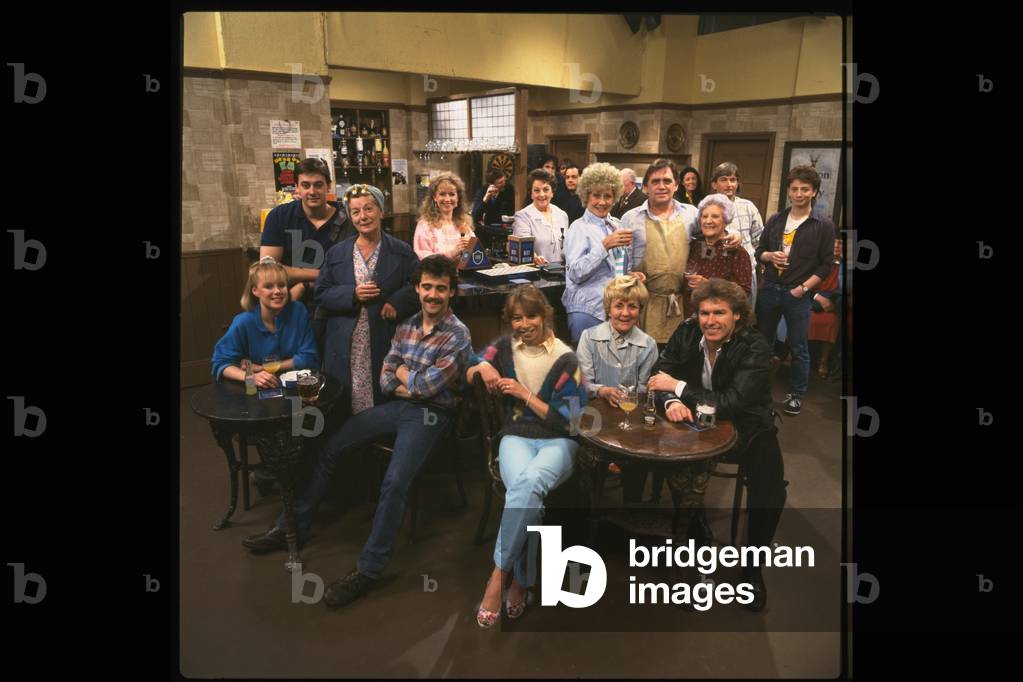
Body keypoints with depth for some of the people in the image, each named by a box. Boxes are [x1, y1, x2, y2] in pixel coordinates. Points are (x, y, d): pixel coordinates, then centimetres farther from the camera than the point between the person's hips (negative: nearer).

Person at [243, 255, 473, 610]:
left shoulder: (458, 336, -12)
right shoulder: (407, 325, 8)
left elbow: (427, 387, -19)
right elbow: (386, 378, 7)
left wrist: (403, 373, 0)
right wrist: (415, 384, -10)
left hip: (430, 414, -7)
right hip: (397, 405, 7)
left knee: (394, 483, -28)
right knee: (329, 447, 4)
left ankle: (368, 569, -13)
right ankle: (293, 526, 17)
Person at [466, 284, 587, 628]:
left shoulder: (565, 360, 0)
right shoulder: (505, 347, 10)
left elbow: (568, 419, -3)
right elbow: (466, 377, 18)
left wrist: (525, 393, -10)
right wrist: (482, 366, -5)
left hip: (558, 441, -2)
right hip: (517, 436, 2)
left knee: (528, 483, -37)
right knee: (527, 491, -34)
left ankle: (500, 572, -21)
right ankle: (522, 580, -19)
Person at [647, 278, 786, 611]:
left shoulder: (755, 347, -21)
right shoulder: (687, 333, -8)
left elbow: (731, 403, -30)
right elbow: (658, 375, -9)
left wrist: (679, 387, -25)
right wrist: (670, 401, -31)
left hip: (746, 429, -3)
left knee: (770, 492, -23)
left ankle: (752, 566, 4)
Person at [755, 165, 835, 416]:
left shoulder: (823, 225, -3)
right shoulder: (775, 220, 7)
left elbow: (826, 265, -5)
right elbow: (759, 252, 13)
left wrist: (803, 288, -13)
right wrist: (770, 256, -9)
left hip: (798, 294, -3)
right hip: (770, 289, 4)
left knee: (798, 347, 5)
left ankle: (796, 394, 18)